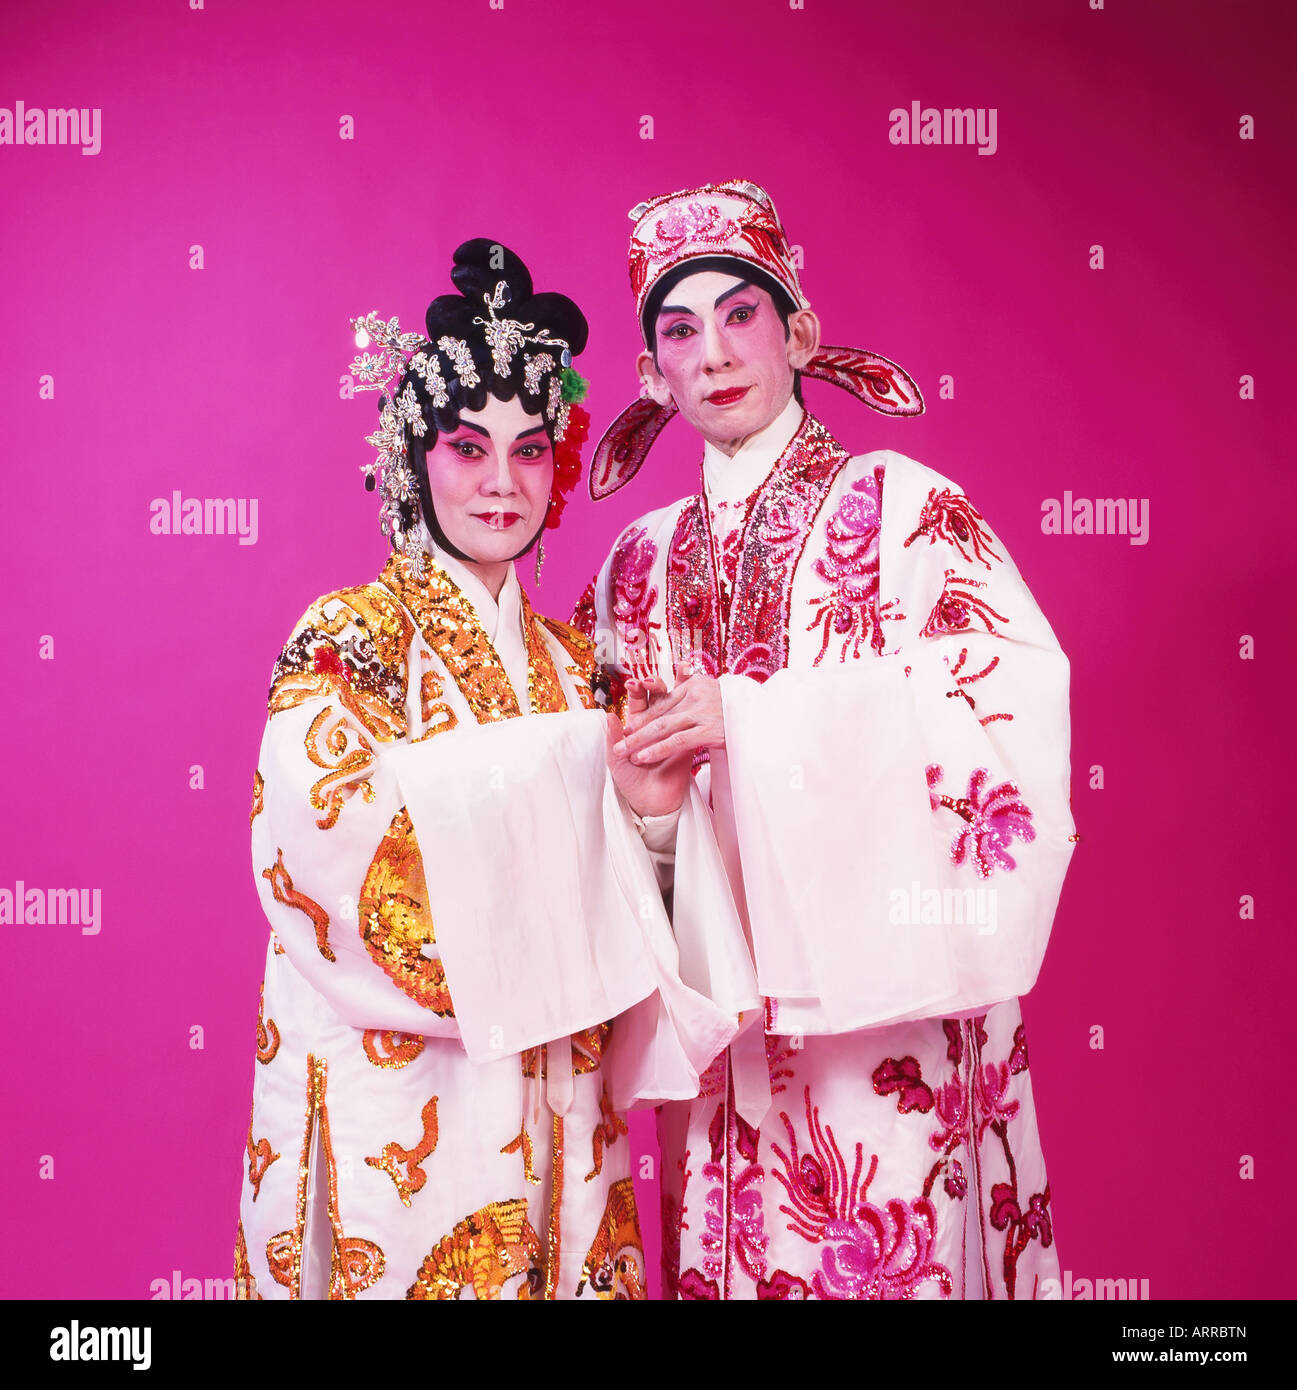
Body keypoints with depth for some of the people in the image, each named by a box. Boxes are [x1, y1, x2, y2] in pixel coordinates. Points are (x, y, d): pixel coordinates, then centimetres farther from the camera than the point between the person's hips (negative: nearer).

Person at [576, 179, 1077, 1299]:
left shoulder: (895, 502, -3)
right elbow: (603, 758, 16)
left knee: (890, 1248, 4)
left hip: (882, 995, -3)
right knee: (731, 1247, 11)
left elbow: (1020, 681, -18)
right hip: (719, 992, 4)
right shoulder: (644, 558, 10)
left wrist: (752, 716, -20)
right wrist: (639, 737, -8)